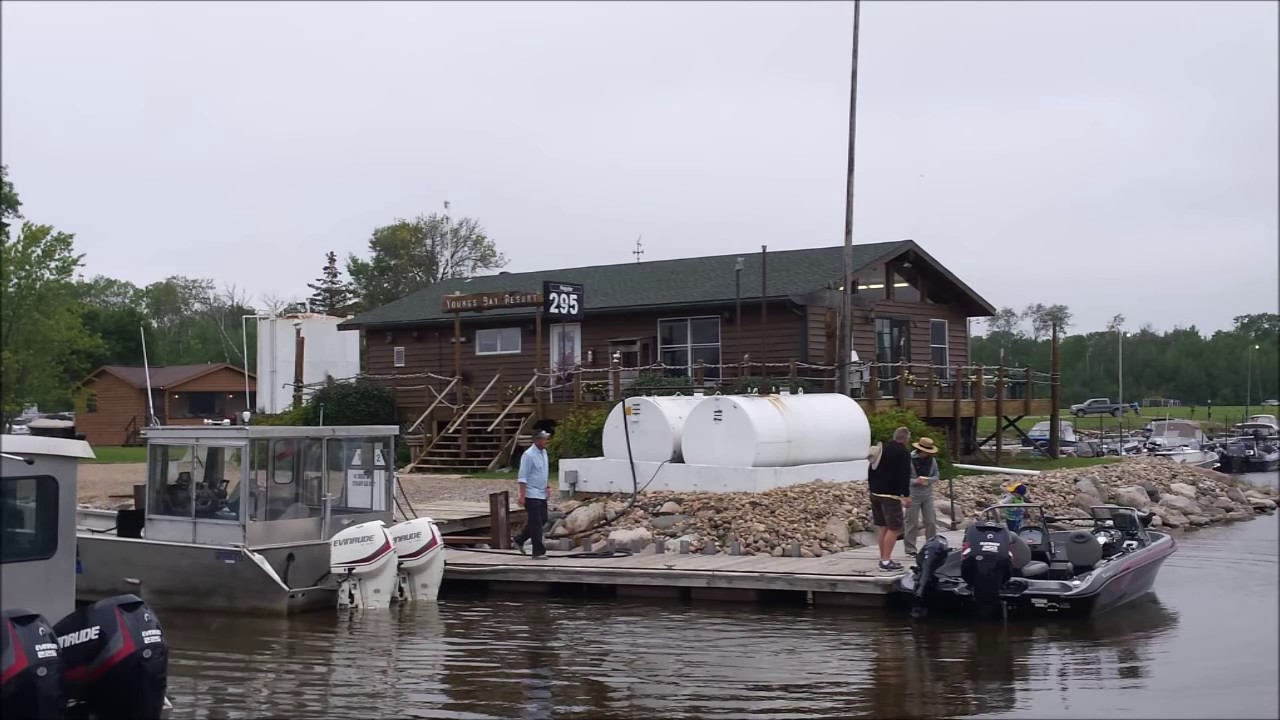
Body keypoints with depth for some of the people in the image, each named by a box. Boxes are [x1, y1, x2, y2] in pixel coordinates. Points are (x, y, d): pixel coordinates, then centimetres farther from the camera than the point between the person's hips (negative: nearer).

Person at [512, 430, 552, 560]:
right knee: (536, 523, -5)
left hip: (541, 494, 9)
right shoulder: (528, 455, -16)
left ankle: (519, 539, 25)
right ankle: (538, 552, 1)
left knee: (542, 520, 12)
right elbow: (522, 477, -17)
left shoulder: (544, 452, 10)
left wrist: (546, 488, 17)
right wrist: (522, 496, -22)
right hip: (531, 495, -9)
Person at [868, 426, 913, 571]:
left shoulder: (882, 449, 15)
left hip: (875, 492, 9)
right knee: (894, 528, -7)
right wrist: (906, 495, -17)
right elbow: (904, 476, -17)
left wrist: (870, 484, 27)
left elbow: (872, 469, 20)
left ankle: (883, 558, 18)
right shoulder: (903, 452, -10)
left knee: (882, 527, 14)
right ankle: (886, 561, -13)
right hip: (891, 494, -9)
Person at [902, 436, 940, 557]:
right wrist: (916, 481, -24)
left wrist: (928, 480, -12)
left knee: (931, 522, 6)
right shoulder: (910, 460, -11)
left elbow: (936, 476, 9)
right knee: (912, 523, -2)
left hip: (927, 495, 5)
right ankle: (910, 549, 5)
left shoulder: (932, 460, 4)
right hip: (913, 496, -5)